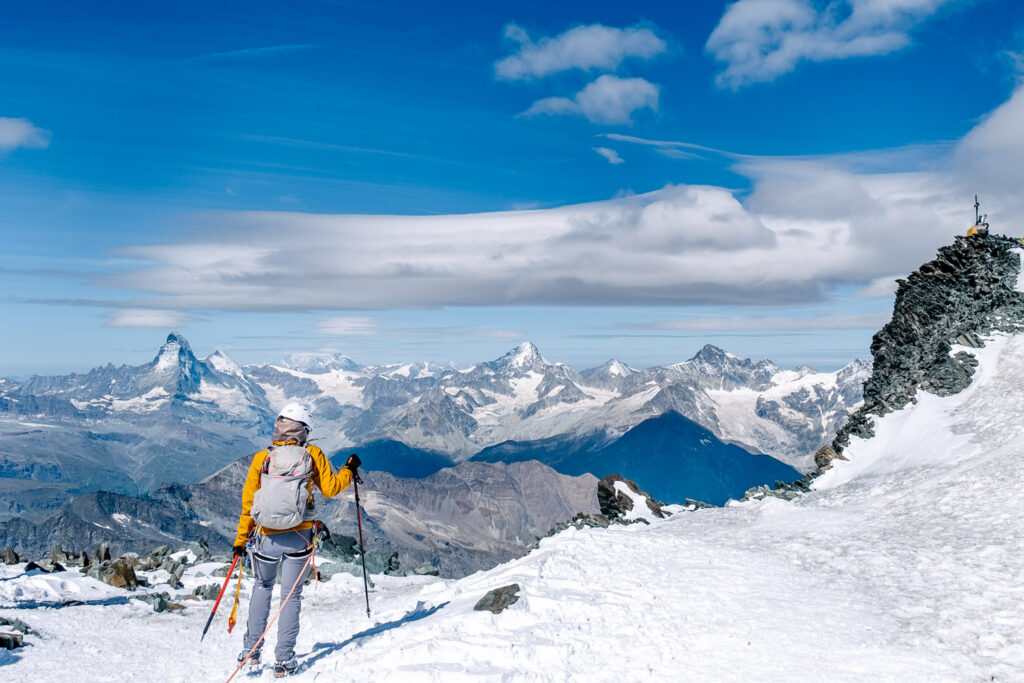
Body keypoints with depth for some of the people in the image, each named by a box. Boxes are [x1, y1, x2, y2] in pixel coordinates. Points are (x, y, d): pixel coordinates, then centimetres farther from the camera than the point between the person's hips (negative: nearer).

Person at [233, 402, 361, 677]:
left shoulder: (261, 458, -1)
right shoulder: (313, 454, -3)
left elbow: (248, 503, 3)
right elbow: (330, 488, 3)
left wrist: (241, 540, 11)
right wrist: (349, 470, 21)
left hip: (266, 537, 1)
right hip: (299, 537, -1)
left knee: (262, 587, 24)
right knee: (291, 595, 9)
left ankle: (251, 649, 21)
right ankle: (284, 659, 6)